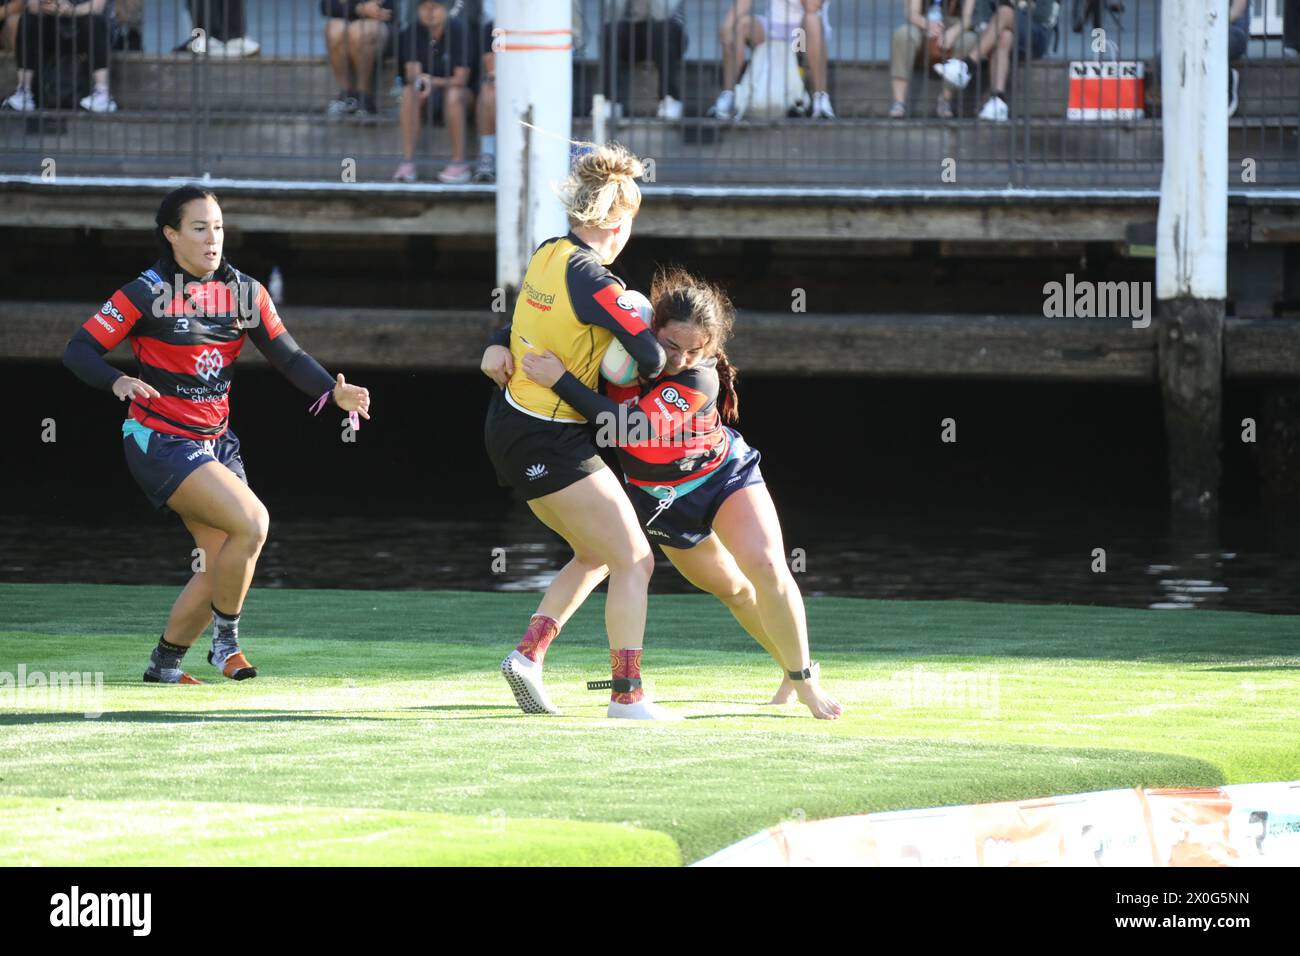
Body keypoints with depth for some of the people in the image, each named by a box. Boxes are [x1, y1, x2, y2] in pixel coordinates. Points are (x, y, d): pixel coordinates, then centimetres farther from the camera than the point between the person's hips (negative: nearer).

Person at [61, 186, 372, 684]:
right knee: (252, 522, -21)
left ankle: (165, 662, 18)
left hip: (215, 442, 6)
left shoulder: (245, 292, 4)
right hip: (159, 442, -6)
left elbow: (288, 356, 1)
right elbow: (78, 351, -10)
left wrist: (335, 391, -17)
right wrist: (118, 382, -30)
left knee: (222, 562, 1)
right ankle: (227, 637, -4)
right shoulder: (147, 294, -10)